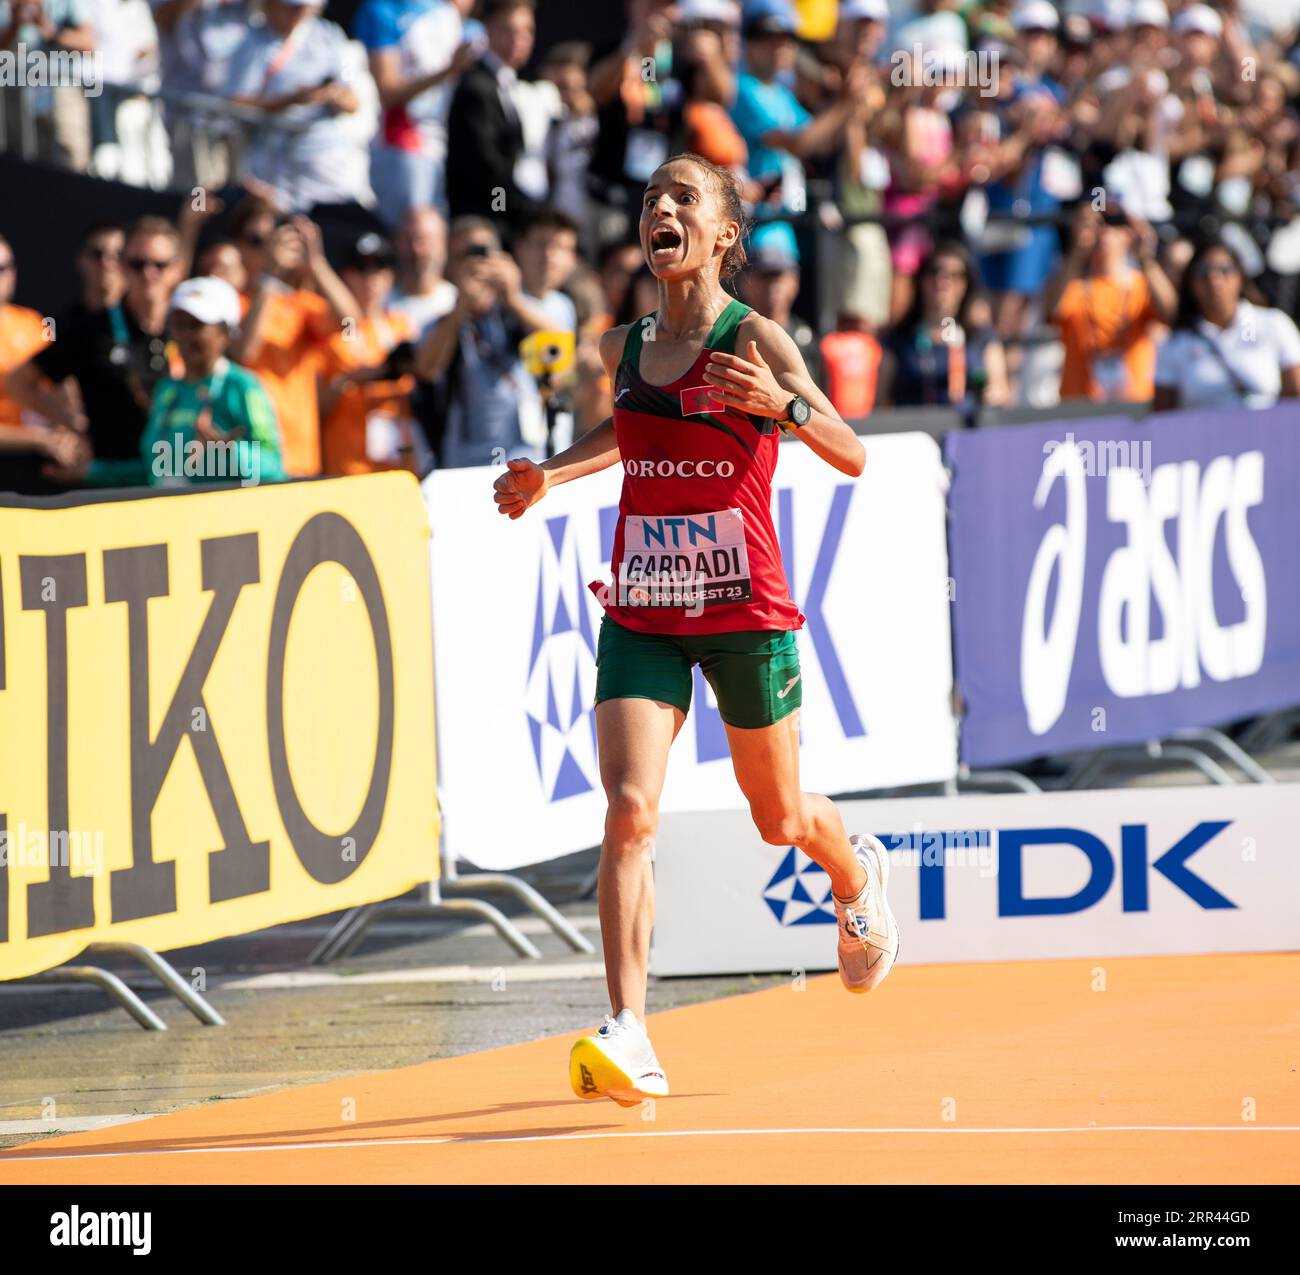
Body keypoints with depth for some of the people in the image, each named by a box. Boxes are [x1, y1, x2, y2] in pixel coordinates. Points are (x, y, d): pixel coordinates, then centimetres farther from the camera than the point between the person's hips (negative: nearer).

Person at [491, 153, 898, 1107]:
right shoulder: (624, 347, 7)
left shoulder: (754, 339, -9)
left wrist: (780, 405, -33)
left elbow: (853, 456, -15)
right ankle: (629, 1038, -22)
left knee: (779, 817, 14)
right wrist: (548, 475, 14)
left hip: (746, 615, -3)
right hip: (641, 616, 3)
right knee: (628, 810, -16)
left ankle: (859, 879, 52)